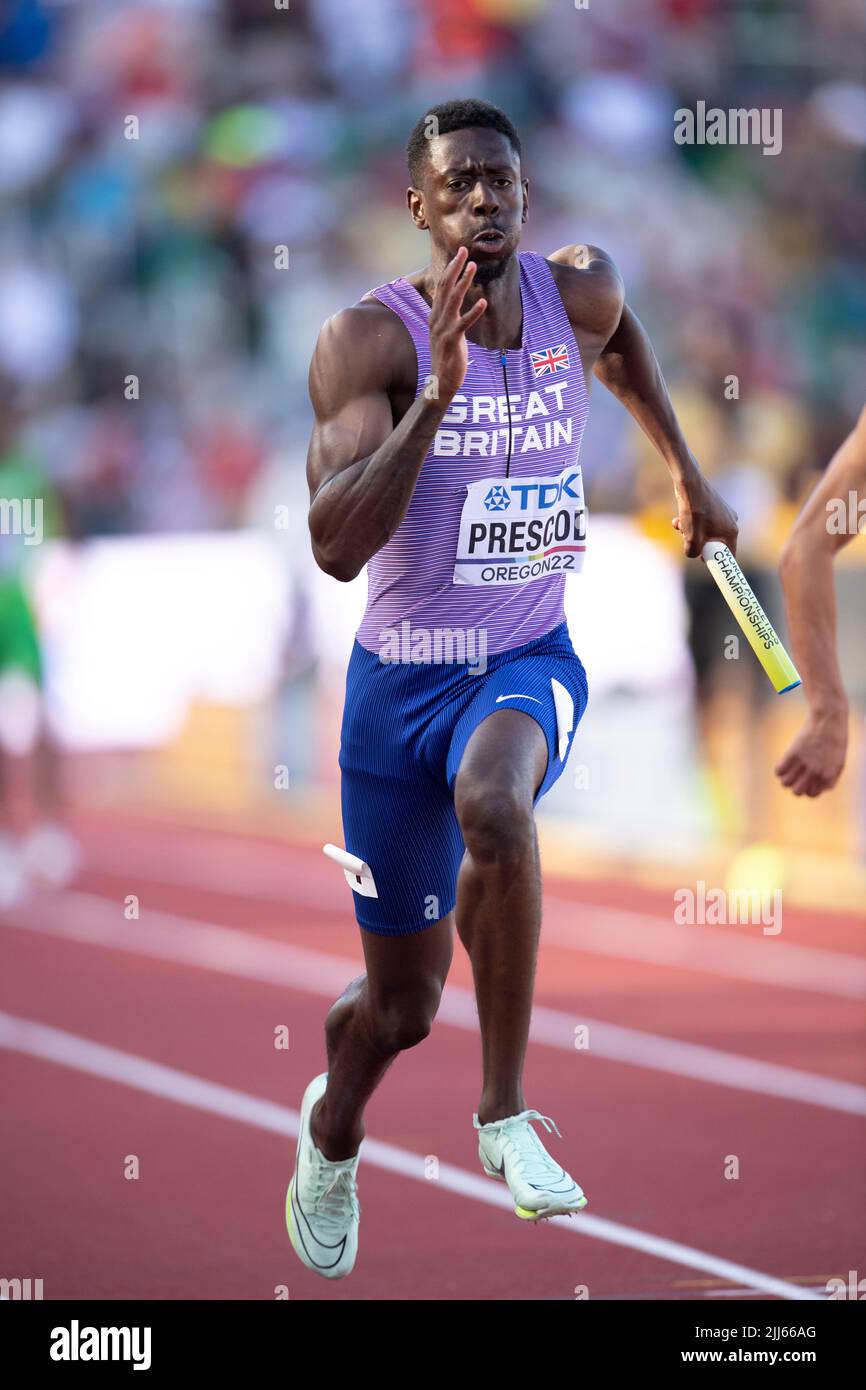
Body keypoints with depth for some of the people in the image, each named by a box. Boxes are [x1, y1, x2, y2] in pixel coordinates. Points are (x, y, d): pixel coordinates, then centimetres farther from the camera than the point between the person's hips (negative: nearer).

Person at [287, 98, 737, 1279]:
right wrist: (437, 396, -37)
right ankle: (332, 1134, 46)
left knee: (493, 806, -37)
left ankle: (506, 1115, -21)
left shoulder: (578, 291, -4)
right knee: (403, 999, 10)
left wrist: (686, 473, 25)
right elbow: (336, 546, -29)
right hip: (402, 674, -1)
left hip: (529, 662, 1)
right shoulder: (370, 338, -17)